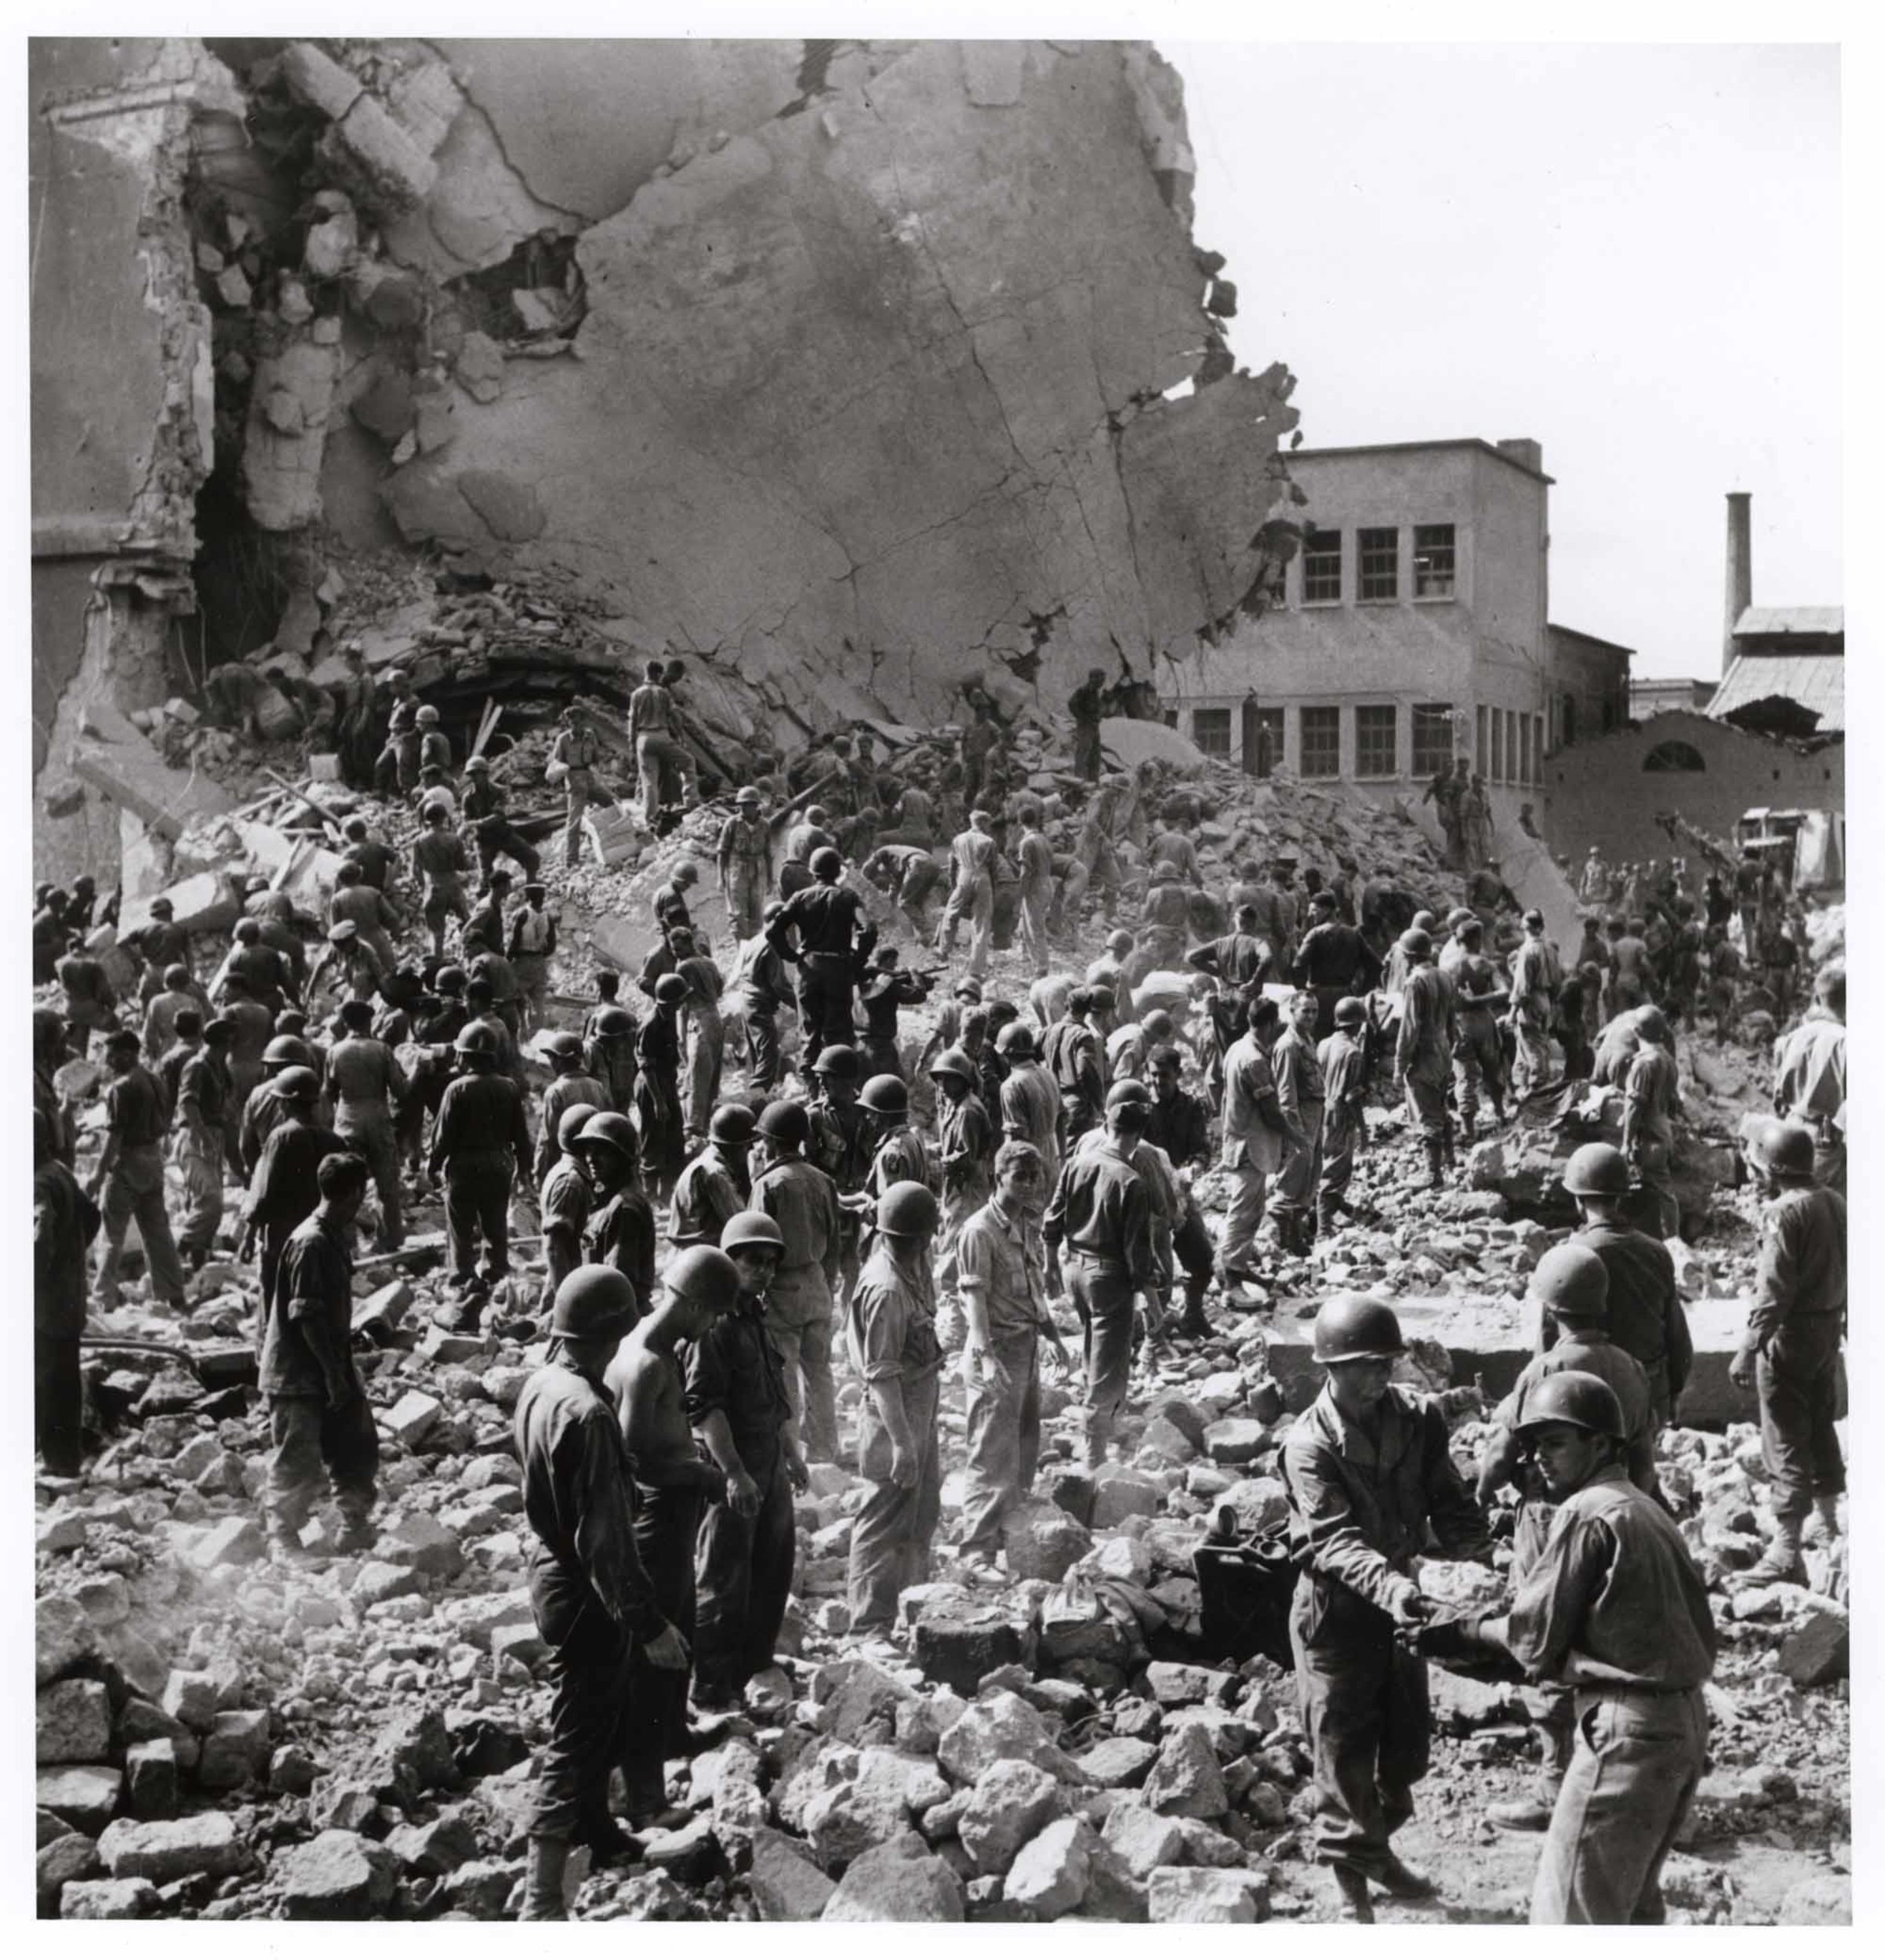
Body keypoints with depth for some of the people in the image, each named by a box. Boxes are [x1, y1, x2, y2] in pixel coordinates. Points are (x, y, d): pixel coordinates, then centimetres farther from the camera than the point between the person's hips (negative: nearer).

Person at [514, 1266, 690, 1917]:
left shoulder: (540, 1386, -1)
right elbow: (604, 1537, -28)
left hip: (553, 1568, 9)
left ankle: (595, 1827, 45)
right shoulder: (586, 1412, -29)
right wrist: (649, 1623, -22)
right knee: (576, 1739, -1)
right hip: (585, 1592, -9)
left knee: (604, 1711, 26)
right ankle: (541, 1901, 4)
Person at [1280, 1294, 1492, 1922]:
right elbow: (1335, 1539, -31)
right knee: (1345, 1744, 2)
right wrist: (1387, 1585, -47)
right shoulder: (1310, 1445, -21)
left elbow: (1447, 1499, -5)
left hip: (1398, 1596, 6)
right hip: (1337, 1608, -6)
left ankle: (1378, 1846, 40)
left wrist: (1478, 1550, -25)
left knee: (1408, 1735, 17)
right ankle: (1347, 1870, 19)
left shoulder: (1417, 1418, -6)